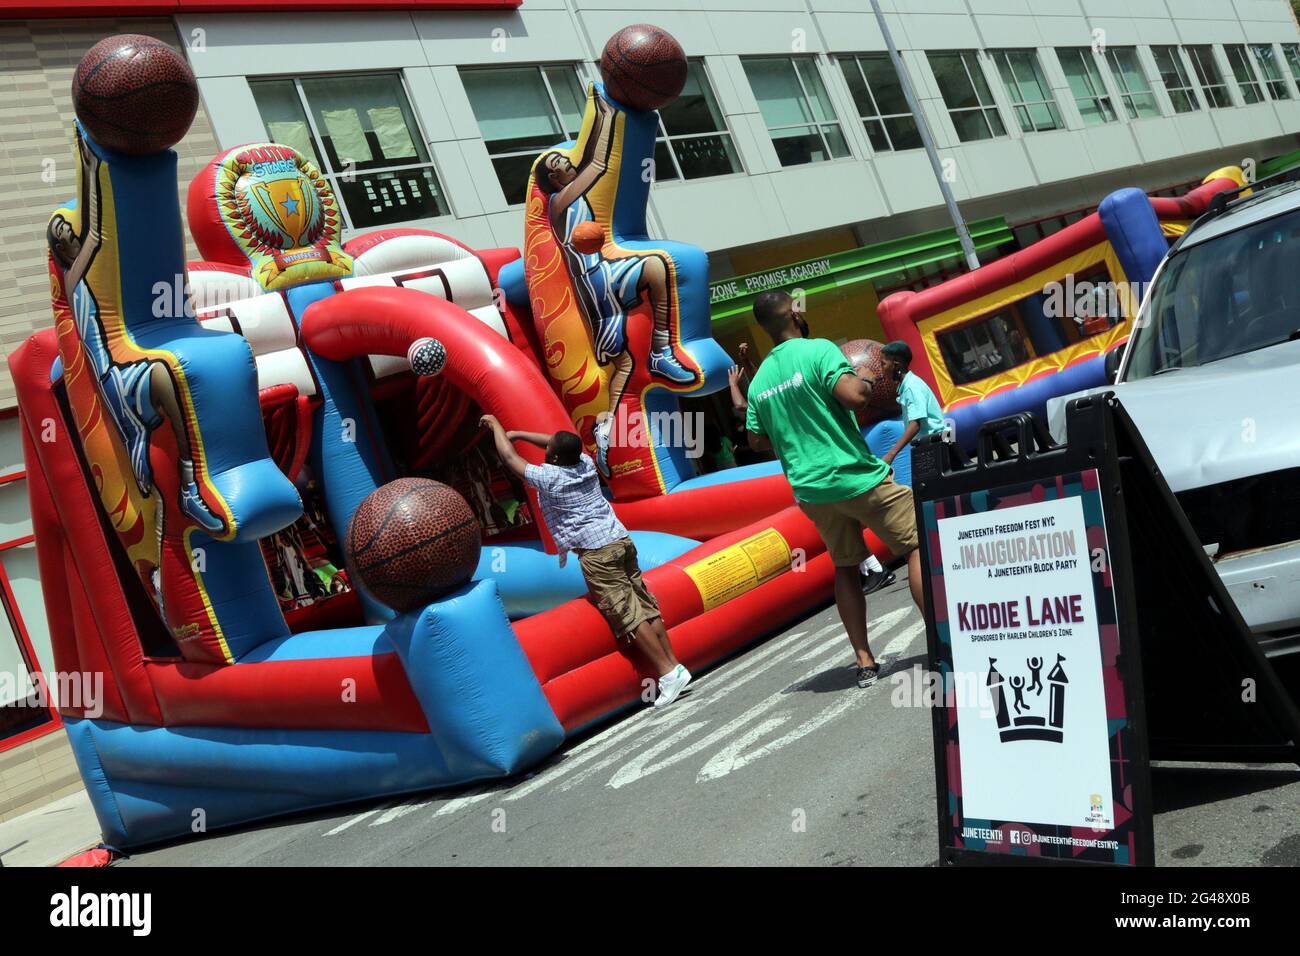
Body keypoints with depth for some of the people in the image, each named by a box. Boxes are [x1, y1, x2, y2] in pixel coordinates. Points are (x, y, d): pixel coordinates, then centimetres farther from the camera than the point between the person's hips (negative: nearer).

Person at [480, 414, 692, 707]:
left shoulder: (548, 476, -6)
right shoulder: (586, 463, 13)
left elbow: (509, 457, 6)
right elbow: (559, 442, 32)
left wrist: (496, 425, 21)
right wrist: (517, 433, 36)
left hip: (596, 551, -8)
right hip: (621, 539, 8)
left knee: (629, 616, -8)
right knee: (646, 608, 7)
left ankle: (668, 673, -11)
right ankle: (674, 665, 6)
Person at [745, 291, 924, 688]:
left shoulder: (759, 380, 9)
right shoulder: (818, 350, -11)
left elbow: (757, 440, 15)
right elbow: (853, 396, -24)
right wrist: (865, 384, -3)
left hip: (810, 489, 6)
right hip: (857, 476, -6)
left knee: (846, 568, 17)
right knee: (918, 543, 3)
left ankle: (865, 662, 15)